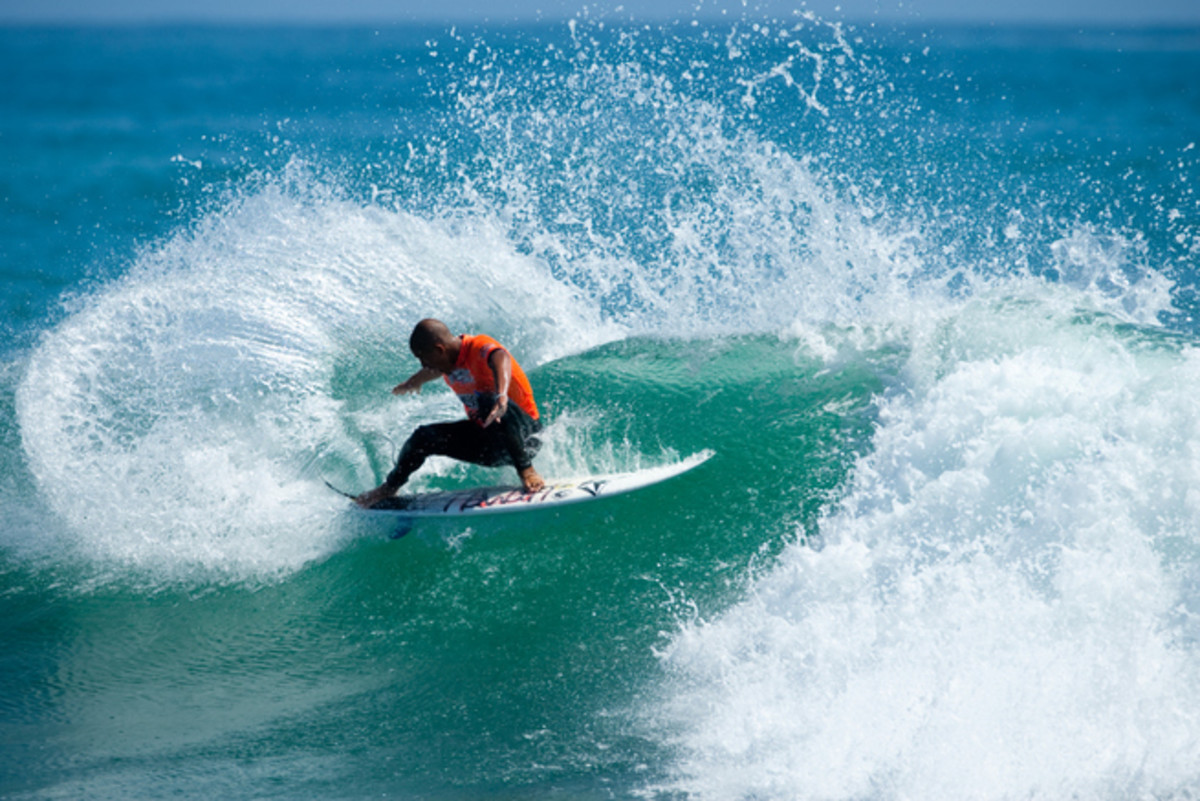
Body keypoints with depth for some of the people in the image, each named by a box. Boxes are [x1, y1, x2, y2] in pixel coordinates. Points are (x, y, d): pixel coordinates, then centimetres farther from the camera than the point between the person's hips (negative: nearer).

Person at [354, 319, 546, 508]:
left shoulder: (479, 347, -23)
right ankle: (389, 487, 24)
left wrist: (501, 395, -68)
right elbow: (431, 372, 28)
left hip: (524, 432, -8)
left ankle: (526, 471, -27)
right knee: (424, 436, -1)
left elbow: (500, 358, -48)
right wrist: (408, 385, 49)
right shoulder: (447, 360, 2)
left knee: (490, 402, -37)